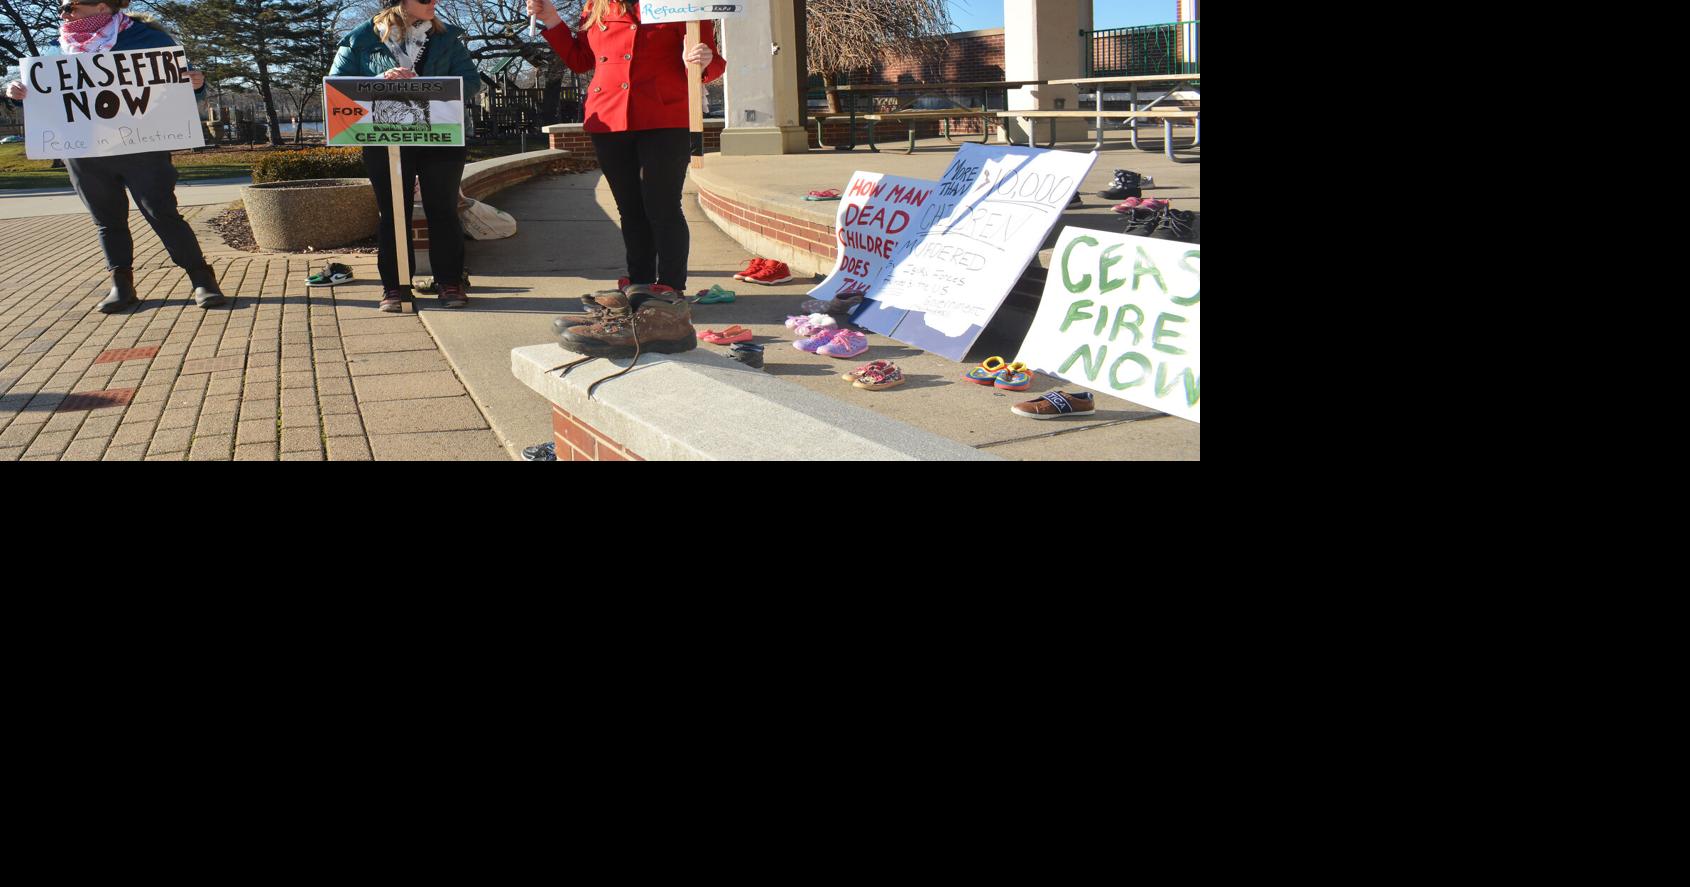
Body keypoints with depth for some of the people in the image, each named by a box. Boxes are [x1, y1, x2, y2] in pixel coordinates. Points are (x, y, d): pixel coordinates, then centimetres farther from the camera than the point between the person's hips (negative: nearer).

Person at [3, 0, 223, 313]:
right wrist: (20, 93, -4)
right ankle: (121, 285, 16)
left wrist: (196, 84, -22)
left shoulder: (147, 39, -2)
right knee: (108, 221, 9)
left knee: (163, 215, -7)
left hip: (141, 149, -4)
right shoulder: (63, 51, 10)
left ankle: (202, 279, -2)